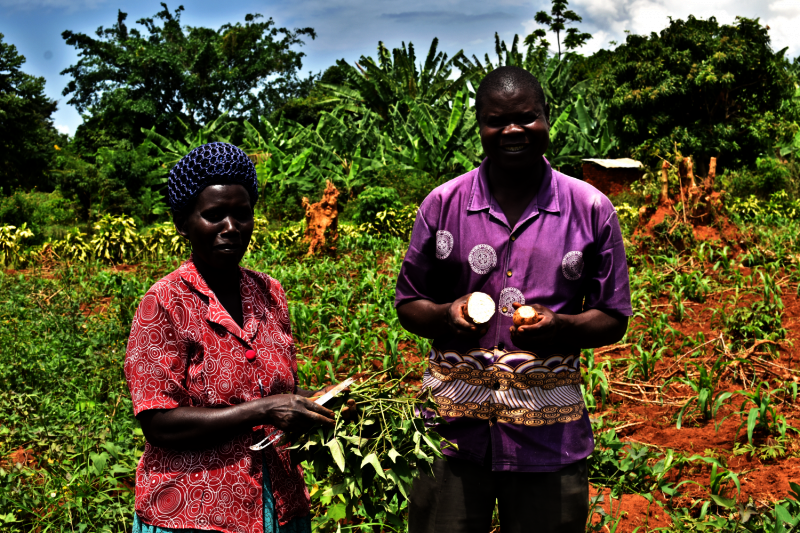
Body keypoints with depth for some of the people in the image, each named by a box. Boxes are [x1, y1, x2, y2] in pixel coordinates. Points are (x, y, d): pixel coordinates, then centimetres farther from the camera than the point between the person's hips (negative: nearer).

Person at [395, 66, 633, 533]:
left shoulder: (592, 210, 2)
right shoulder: (442, 204, 3)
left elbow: (614, 319, 6)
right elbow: (408, 304, 11)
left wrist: (562, 328, -15)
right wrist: (445, 316, -12)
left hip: (549, 431, 0)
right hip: (453, 424, 1)